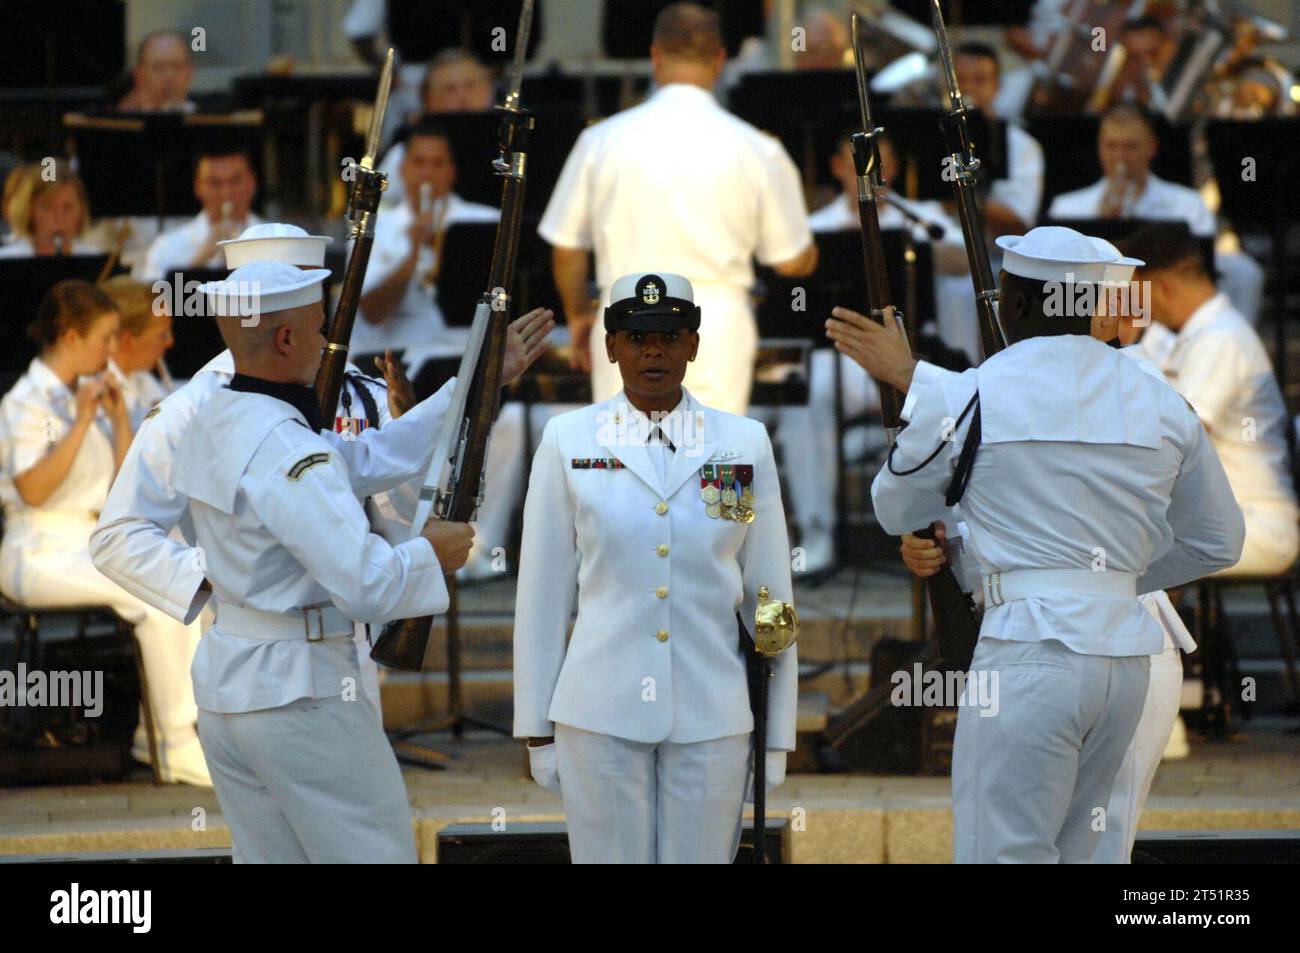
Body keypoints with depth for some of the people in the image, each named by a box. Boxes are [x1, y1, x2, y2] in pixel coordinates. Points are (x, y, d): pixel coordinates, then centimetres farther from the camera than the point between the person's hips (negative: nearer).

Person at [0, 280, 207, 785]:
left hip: (88, 545, 9)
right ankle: (177, 748, -21)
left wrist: (119, 415, 3)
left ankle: (158, 733, -5)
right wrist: (82, 423, -23)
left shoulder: (85, 394, 14)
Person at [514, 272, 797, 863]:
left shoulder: (743, 444, 5)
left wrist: (777, 736, 7)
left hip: (712, 718, 1)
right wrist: (537, 729, 4)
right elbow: (541, 593, 6)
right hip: (599, 714, -1)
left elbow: (769, 594, 8)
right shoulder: (568, 441, 3)